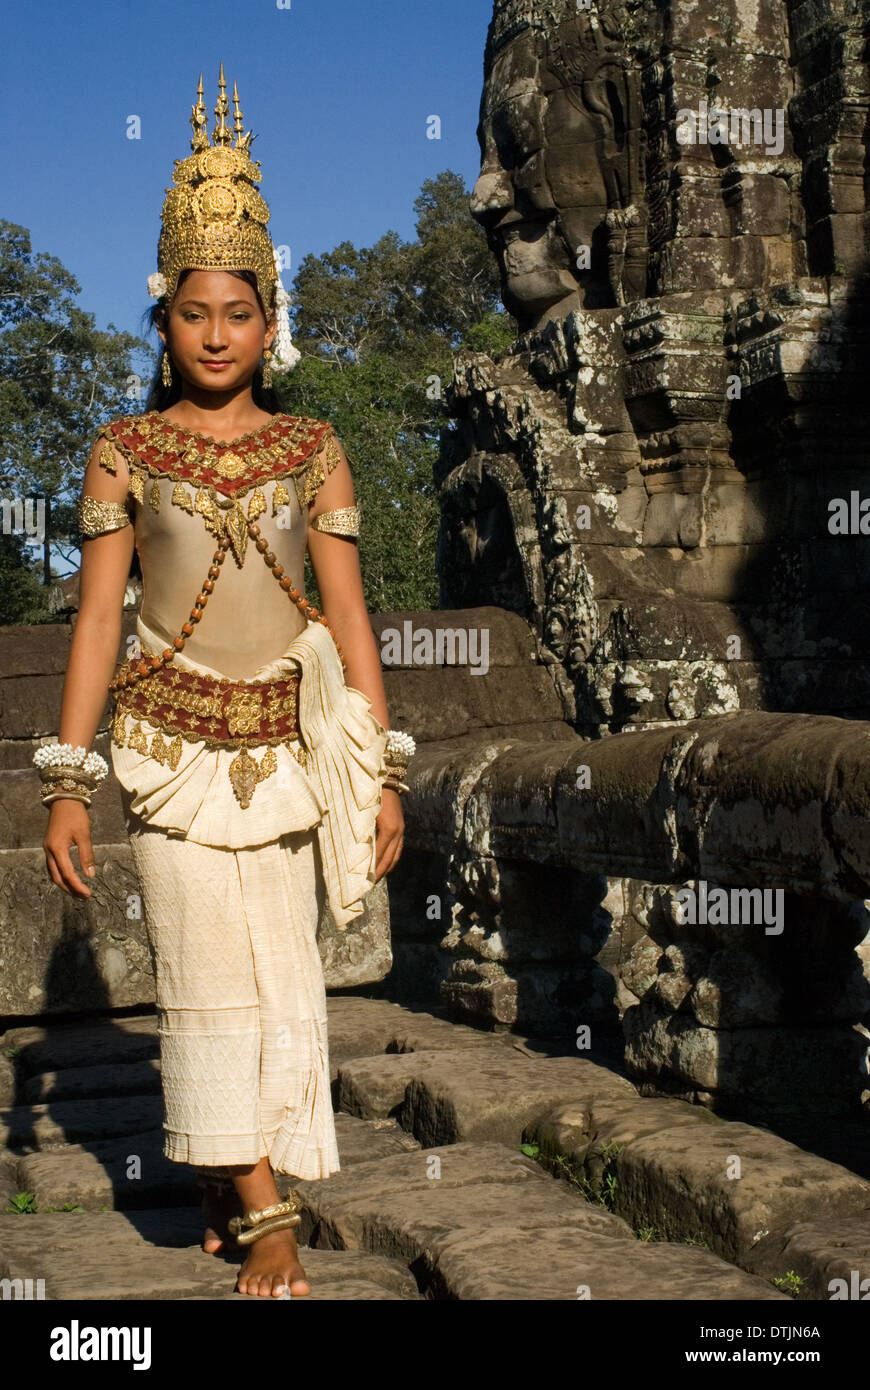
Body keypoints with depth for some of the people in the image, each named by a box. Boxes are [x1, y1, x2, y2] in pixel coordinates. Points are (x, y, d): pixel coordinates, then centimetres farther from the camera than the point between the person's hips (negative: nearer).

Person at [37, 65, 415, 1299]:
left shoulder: (312, 450, 5)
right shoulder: (124, 452, 2)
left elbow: (349, 614, 4)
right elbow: (96, 617, 1)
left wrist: (384, 770, 0)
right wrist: (68, 783, -4)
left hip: (288, 740, 1)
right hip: (172, 740, -1)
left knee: (280, 974, 2)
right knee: (209, 968, -5)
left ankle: (231, 1175, 19)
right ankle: (263, 1210, 3)